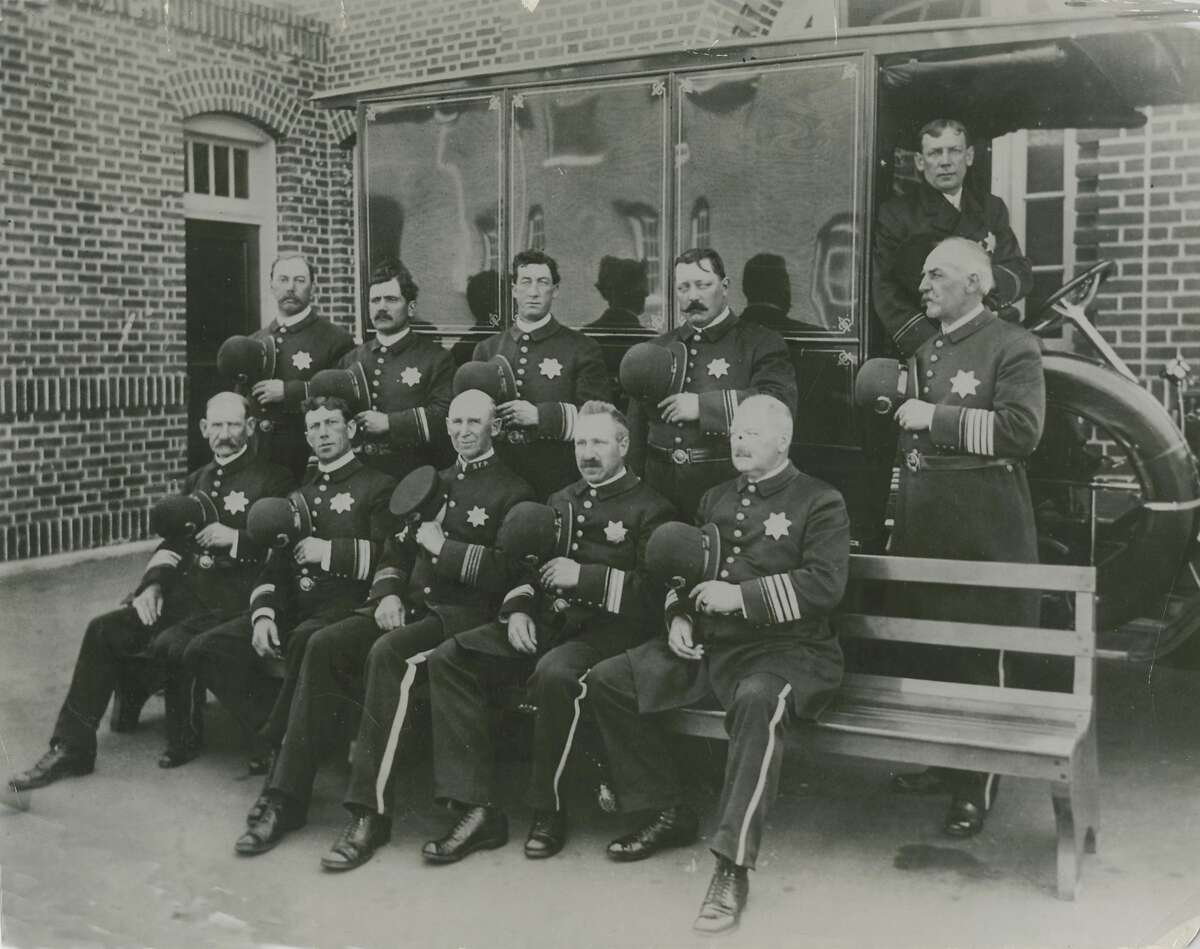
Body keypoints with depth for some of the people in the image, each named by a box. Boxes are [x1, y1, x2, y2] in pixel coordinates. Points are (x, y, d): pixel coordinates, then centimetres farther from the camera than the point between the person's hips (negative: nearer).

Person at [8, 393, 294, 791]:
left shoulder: (271, 480, -2)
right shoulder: (196, 481, 21)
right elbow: (172, 542, 19)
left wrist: (235, 538, -20)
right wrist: (153, 584, 2)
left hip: (234, 598, -7)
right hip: (186, 591, 7)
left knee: (170, 643, -31)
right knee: (104, 631, -9)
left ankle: (183, 740, -4)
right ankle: (71, 747, -3)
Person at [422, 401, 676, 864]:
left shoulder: (650, 508, 3)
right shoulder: (560, 502, 24)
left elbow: (655, 587, -8)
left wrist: (585, 576, -14)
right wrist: (518, 609, 3)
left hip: (605, 630, -6)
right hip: (544, 622, 6)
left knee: (554, 674, -40)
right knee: (446, 659, -16)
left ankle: (549, 810, -18)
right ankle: (478, 808, -18)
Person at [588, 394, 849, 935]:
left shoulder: (819, 502, 0)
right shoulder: (714, 500, 19)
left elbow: (825, 583, -13)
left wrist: (742, 596, -19)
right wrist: (678, 615, 2)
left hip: (783, 649, -6)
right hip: (706, 644, 7)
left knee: (757, 701, -41)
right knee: (607, 682, -8)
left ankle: (733, 865, -36)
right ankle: (669, 815, 4)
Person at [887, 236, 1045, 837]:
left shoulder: (1012, 347, -6)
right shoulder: (924, 349, 20)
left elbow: (1021, 431, -19)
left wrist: (936, 416, -18)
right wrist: (895, 405, 12)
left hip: (981, 532, -8)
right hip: (921, 527, 8)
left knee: (979, 658, -2)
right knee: (923, 648, 12)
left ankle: (975, 788, 8)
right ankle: (937, 761, 28)